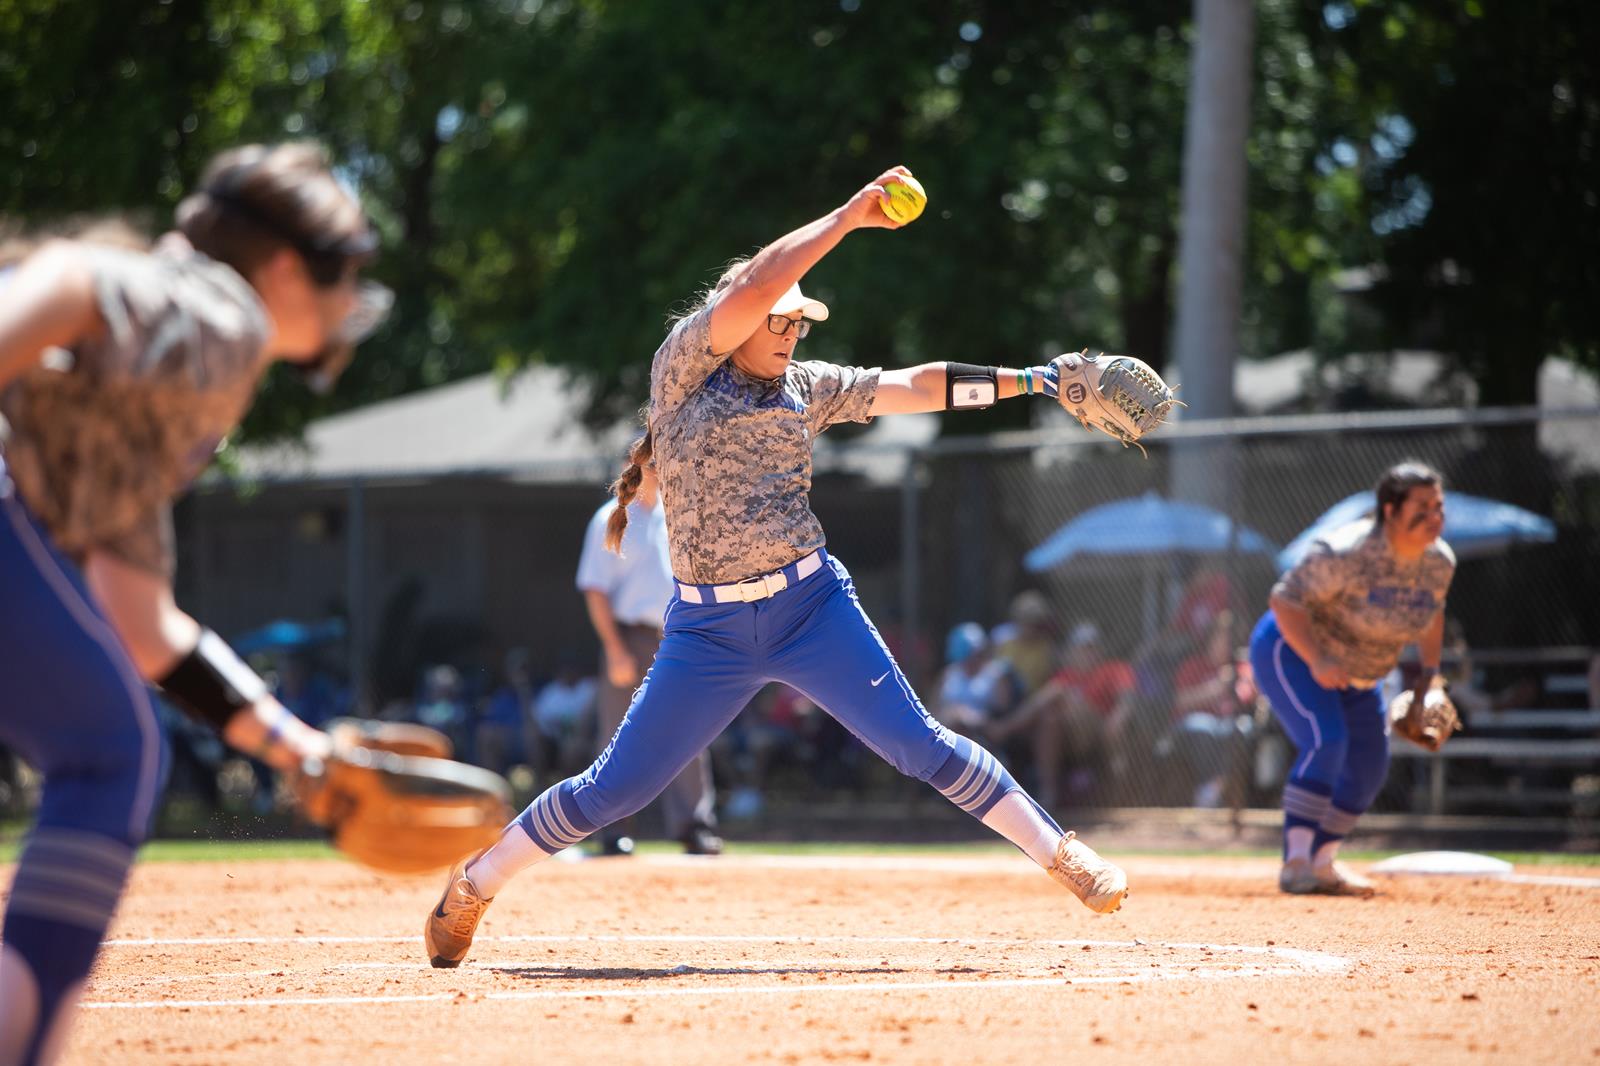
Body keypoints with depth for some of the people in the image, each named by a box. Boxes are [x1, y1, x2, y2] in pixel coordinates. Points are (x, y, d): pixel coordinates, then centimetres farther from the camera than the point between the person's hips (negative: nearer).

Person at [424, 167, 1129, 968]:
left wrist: (1029, 380, 1)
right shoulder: (683, 368, -2)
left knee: (921, 746, -4)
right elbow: (755, 287, -15)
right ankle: (469, 888, 19)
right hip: (708, 627, -3)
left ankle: (1060, 853, 4)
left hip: (812, 605, 3)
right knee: (613, 791, 1)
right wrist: (849, 217, -13)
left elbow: (916, 388, 9)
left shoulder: (809, 389, 10)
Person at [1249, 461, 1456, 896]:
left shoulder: (1439, 562, -10)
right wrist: (1317, 660, -40)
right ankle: (1295, 860, -26)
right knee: (1327, 742, -27)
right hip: (1292, 651, -8)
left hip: (1357, 676, 8)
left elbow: (1431, 611, 11)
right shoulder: (1347, 553, -32)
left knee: (1369, 771, 9)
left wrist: (1429, 672, 5)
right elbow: (1284, 598, -29)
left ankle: (1322, 863, 26)